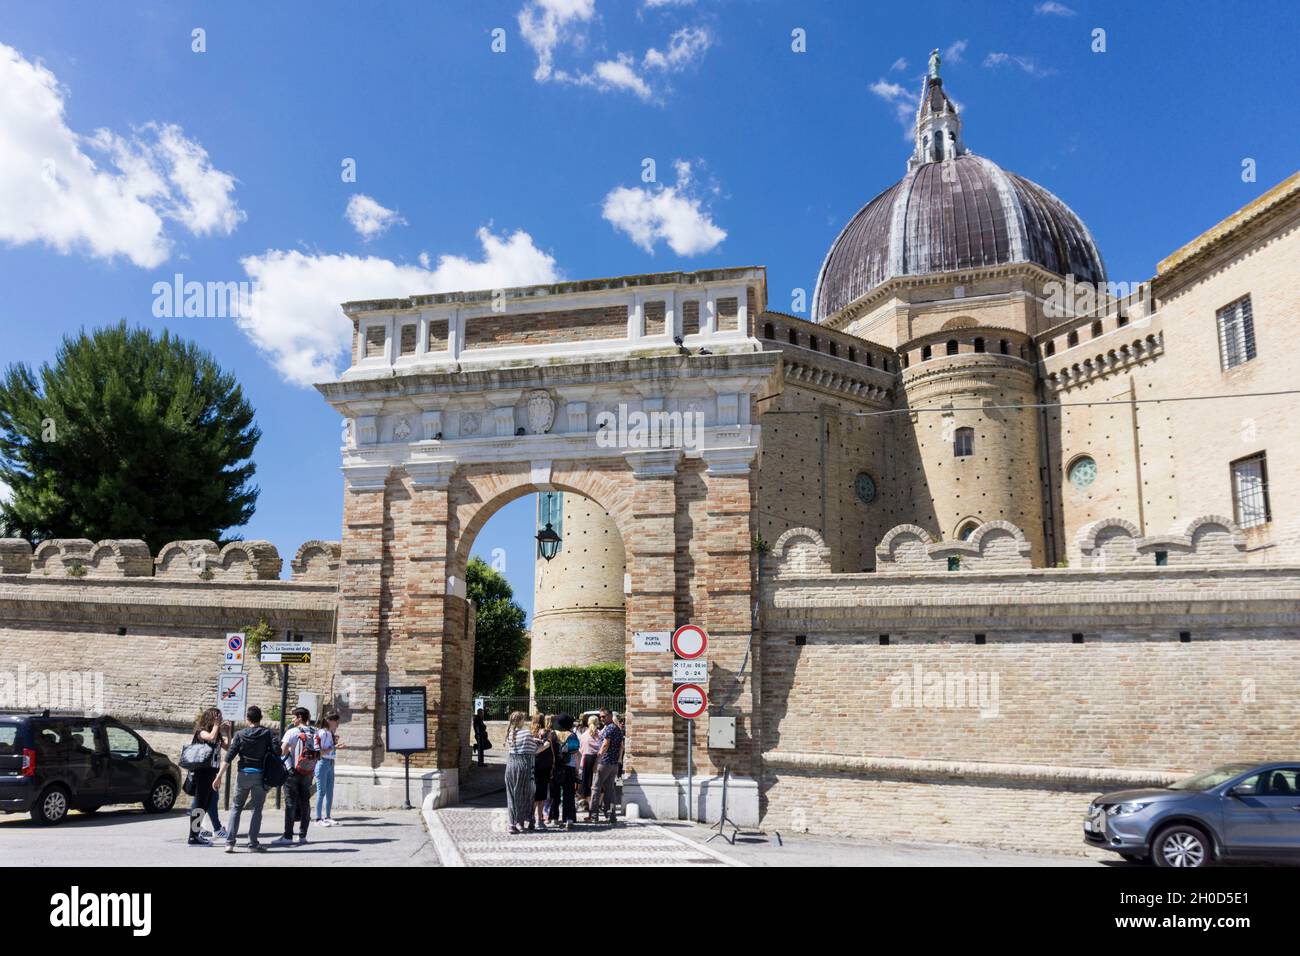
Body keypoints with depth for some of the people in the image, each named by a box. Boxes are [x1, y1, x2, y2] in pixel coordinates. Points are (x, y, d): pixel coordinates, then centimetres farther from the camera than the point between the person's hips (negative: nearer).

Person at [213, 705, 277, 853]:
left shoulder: (240, 735, 1)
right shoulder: (267, 733, -1)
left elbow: (229, 757, -4)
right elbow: (277, 749, -15)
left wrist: (219, 776, -4)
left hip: (243, 774, 1)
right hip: (260, 775, -1)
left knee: (236, 808, 12)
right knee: (257, 809, 7)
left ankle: (230, 842, 5)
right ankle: (253, 844, 6)